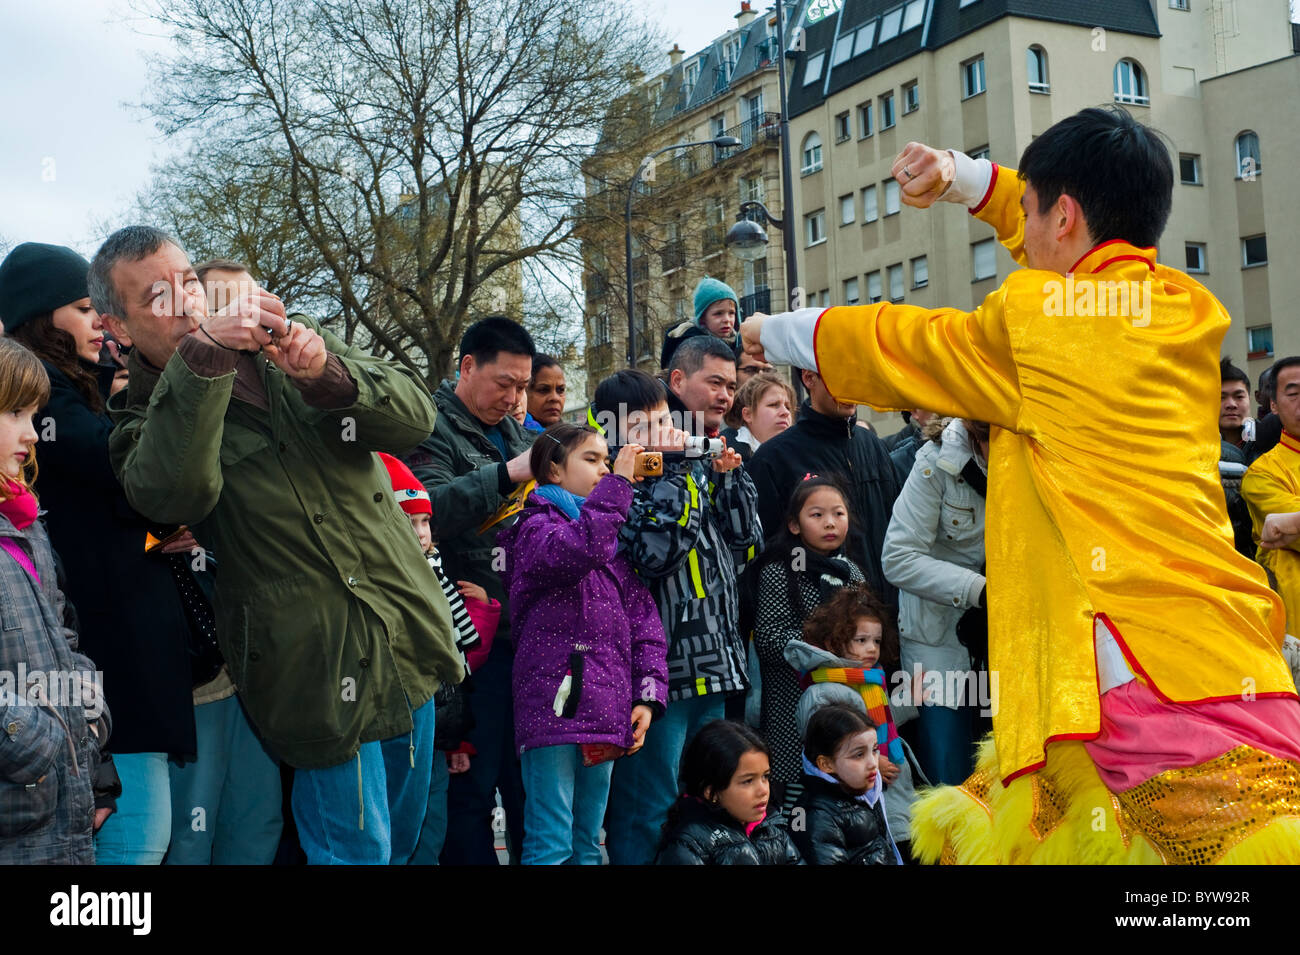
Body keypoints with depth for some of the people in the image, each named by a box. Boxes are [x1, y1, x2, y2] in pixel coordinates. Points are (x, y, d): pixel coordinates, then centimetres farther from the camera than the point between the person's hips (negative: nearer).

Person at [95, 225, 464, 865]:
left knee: (403, 841, 21)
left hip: (410, 645, 5)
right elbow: (175, 492, -30)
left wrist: (326, 373, -24)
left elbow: (414, 415, -5)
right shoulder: (144, 420, -5)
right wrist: (201, 353, -36)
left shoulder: (289, 344, 7)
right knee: (359, 850, 2)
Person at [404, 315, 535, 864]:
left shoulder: (515, 434, 19)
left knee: (529, 775, 15)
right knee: (472, 784, 0)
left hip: (526, 633, 7)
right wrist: (506, 475, -28)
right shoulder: (432, 429, -4)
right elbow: (430, 507, -23)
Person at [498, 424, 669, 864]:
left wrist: (647, 695, 5)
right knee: (552, 845, -7)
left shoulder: (614, 543, 20)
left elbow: (644, 619, 16)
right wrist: (617, 484, -17)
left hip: (606, 713, 7)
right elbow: (577, 549, -25)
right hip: (555, 709, -7)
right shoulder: (537, 526, -1)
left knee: (588, 843, 14)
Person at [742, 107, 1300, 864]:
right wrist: (967, 178, 36)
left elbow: (888, 351, 11)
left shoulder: (1038, 317, -5)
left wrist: (773, 333, 27)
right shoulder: (1186, 310, 14)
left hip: (1138, 666, -9)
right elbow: (1093, 241, 36)